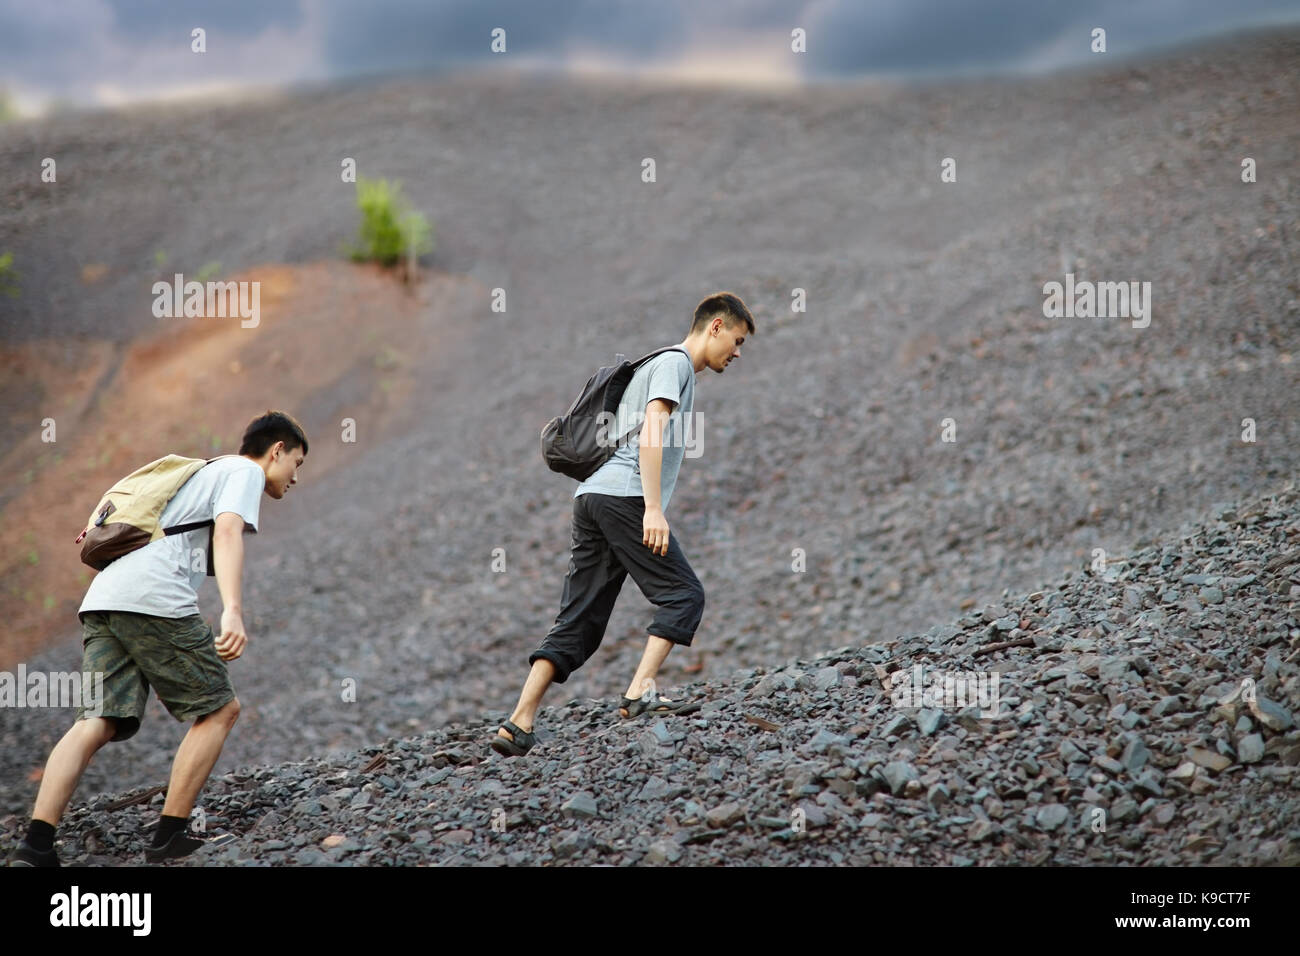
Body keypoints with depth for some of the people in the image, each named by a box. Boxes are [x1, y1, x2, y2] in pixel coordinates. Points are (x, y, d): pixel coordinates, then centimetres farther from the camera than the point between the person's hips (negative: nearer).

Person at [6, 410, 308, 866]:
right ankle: (169, 836, 2)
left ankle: (36, 843, -18)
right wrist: (233, 612, -23)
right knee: (220, 709, 5)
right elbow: (227, 532, -11)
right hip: (155, 598, -8)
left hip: (101, 600, 8)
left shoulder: (199, 472, 36)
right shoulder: (244, 471, 9)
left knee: (98, 722, -3)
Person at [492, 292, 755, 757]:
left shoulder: (656, 365, 32)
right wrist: (654, 508, -20)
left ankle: (519, 724, -4)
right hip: (624, 496, -9)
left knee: (578, 622, 3)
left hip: (591, 495, 9)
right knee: (683, 596, -5)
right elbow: (652, 429, -13)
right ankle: (640, 693, -17)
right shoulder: (675, 362, 1)